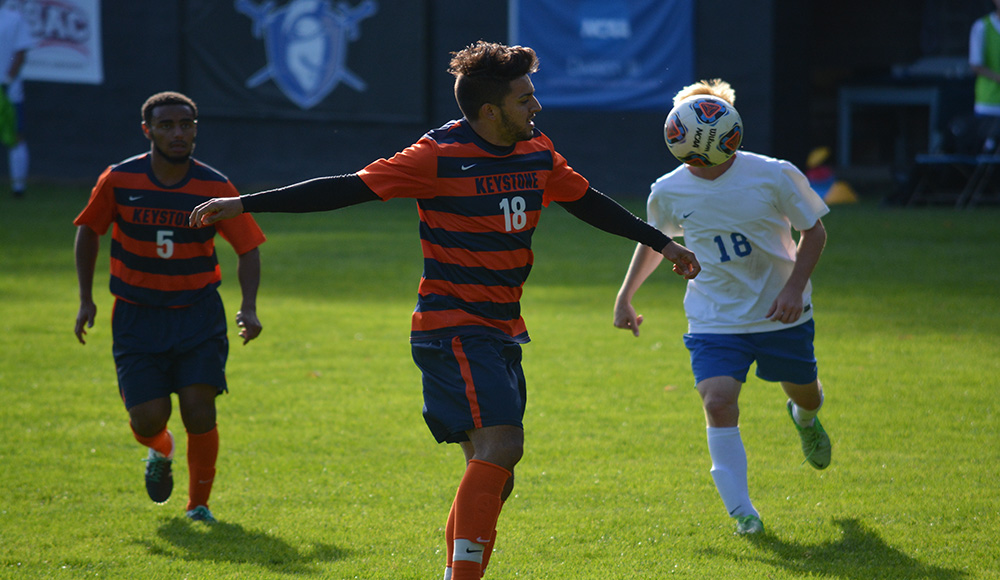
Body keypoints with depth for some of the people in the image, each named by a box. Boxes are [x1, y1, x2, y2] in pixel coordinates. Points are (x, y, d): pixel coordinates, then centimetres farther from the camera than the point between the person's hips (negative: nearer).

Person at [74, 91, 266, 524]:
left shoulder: (215, 187, -7)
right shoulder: (119, 180, -7)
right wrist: (86, 300, 7)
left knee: (199, 412, -13)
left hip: (199, 314, 0)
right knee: (148, 418, -9)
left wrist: (248, 307, -14)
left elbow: (248, 248, 0)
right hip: (137, 315, 0)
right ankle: (160, 452, 30)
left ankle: (199, 504, 8)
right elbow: (89, 231, 9)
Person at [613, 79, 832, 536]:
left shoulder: (774, 176, -16)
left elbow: (814, 231, -3)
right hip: (715, 320, 0)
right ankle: (742, 511, -13)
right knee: (718, 402, -21)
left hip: (780, 314, 0)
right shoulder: (669, 192, -8)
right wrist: (625, 297, 13)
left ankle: (805, 418, 59)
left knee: (805, 392, 18)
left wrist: (795, 287, -16)